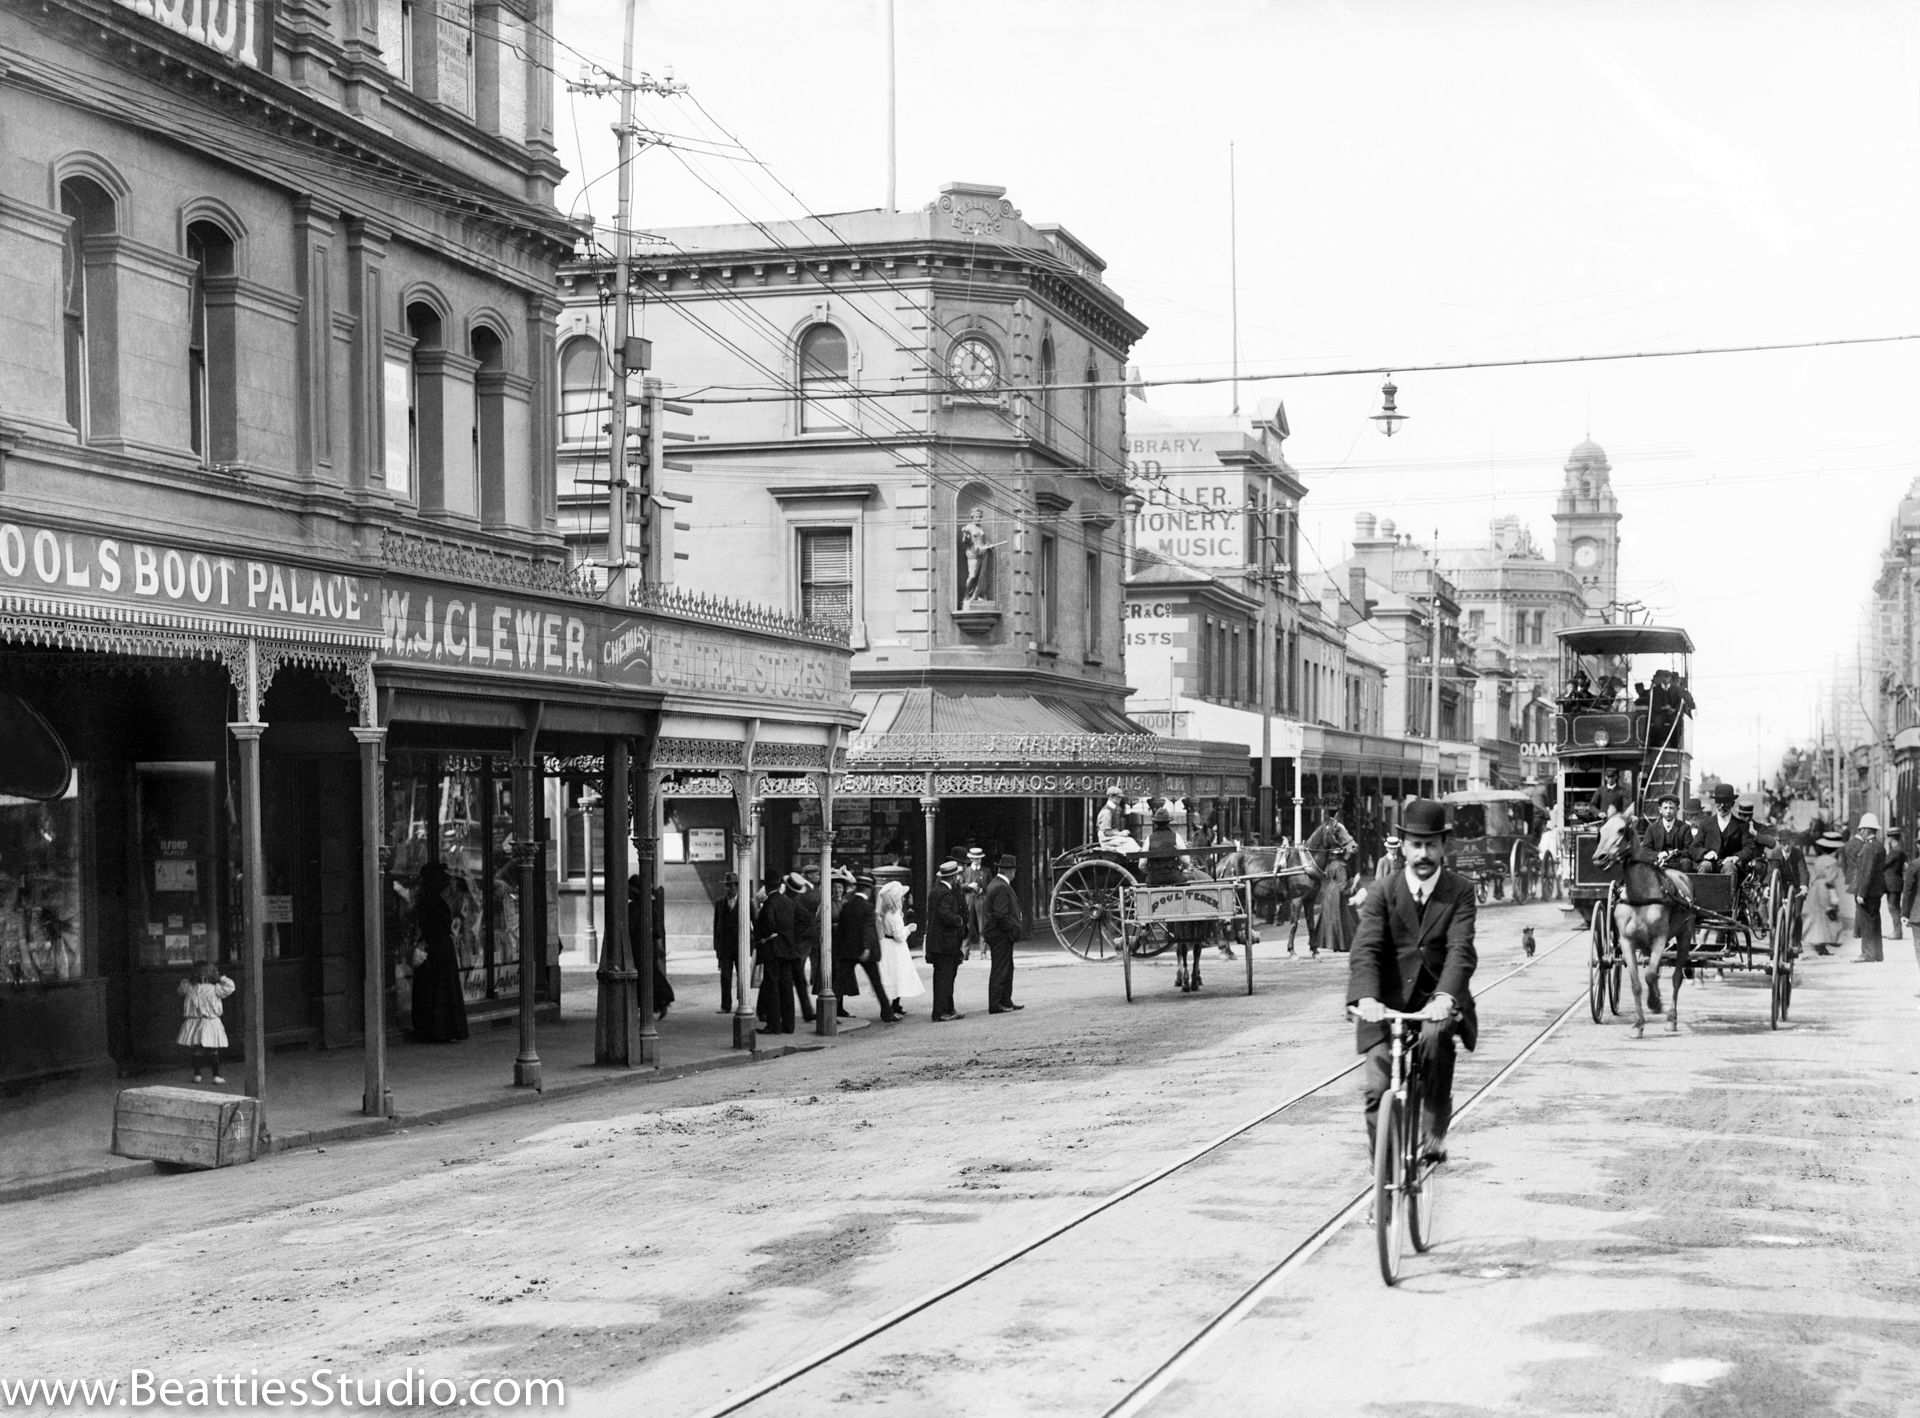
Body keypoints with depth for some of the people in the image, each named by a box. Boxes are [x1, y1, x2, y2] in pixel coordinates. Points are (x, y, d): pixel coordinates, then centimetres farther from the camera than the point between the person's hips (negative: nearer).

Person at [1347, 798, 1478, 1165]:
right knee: (1377, 1087, -11)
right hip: (1389, 1003, 1)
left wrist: (1445, 997, -34)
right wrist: (1366, 997, -33)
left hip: (1438, 998, -1)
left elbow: (1461, 950, -15)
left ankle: (1434, 1134, -16)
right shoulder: (1384, 894, 0)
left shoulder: (1460, 891, -1)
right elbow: (1365, 950, -13)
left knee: (1436, 1037, -33)